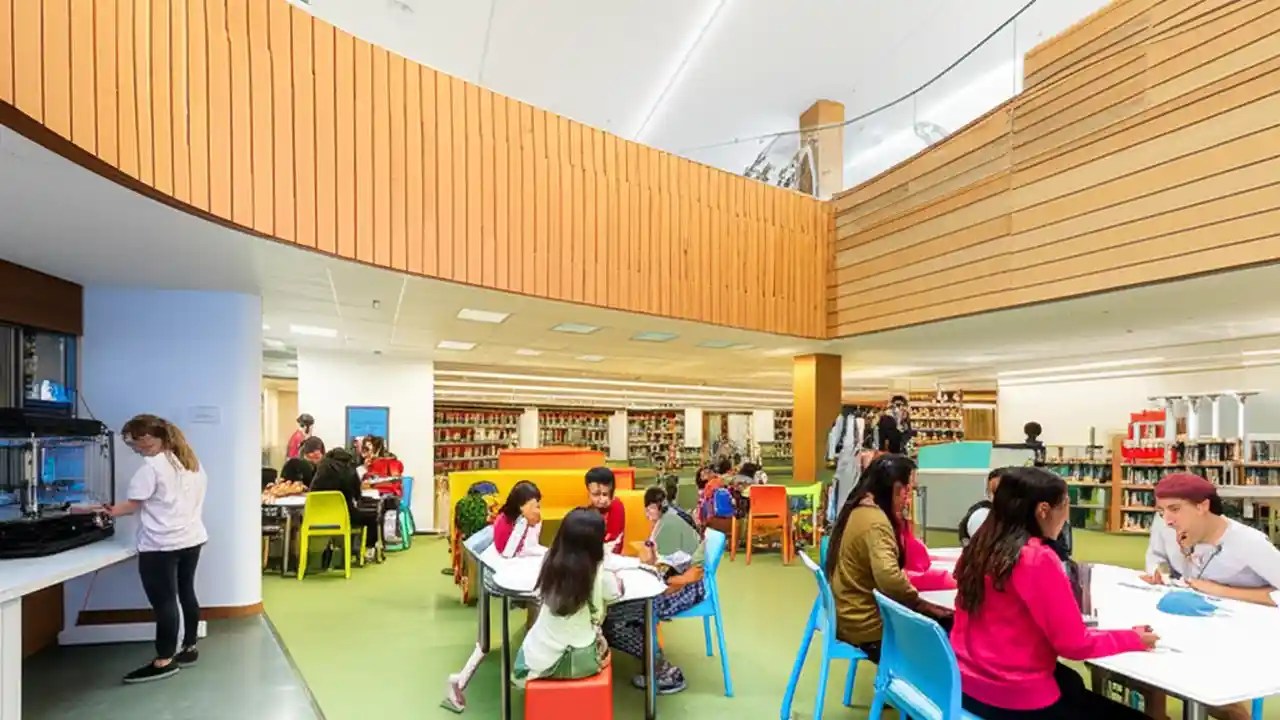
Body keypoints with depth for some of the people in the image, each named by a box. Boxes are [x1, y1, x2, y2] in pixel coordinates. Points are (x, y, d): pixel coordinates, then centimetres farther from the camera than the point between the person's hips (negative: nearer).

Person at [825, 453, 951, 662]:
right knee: (943, 628, 1)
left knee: (940, 618, 14)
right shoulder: (875, 521, -23)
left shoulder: (860, 509, 5)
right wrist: (921, 604, -19)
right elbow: (889, 578, -34)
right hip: (868, 626, -9)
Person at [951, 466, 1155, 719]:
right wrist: (1134, 639, 0)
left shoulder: (980, 547, 1)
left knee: (1072, 682, 33)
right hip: (1016, 698, -8)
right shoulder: (1038, 559, -22)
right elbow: (1075, 644, -15)